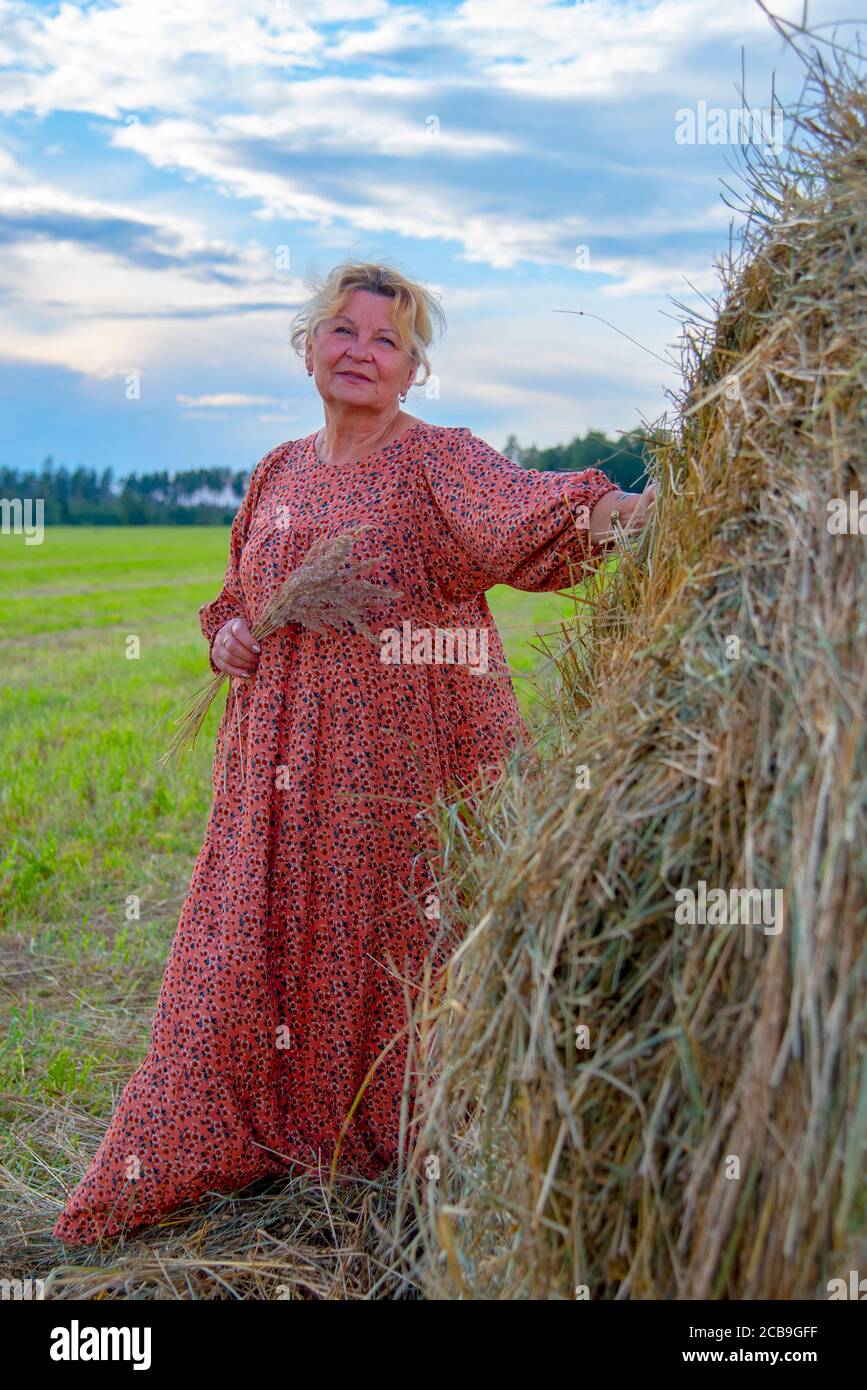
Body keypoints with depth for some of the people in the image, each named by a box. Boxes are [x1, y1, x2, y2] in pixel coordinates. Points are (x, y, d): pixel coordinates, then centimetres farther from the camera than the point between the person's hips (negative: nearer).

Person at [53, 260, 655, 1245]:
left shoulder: (440, 461, -5)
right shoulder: (279, 474, 13)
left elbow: (519, 510, -26)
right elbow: (240, 591, 27)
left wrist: (615, 508, -46)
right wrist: (225, 633, 4)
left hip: (407, 757, -4)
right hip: (285, 764, 5)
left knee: (401, 944, 4)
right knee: (251, 950, 8)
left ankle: (406, 1153, 24)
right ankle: (183, 1160, 23)